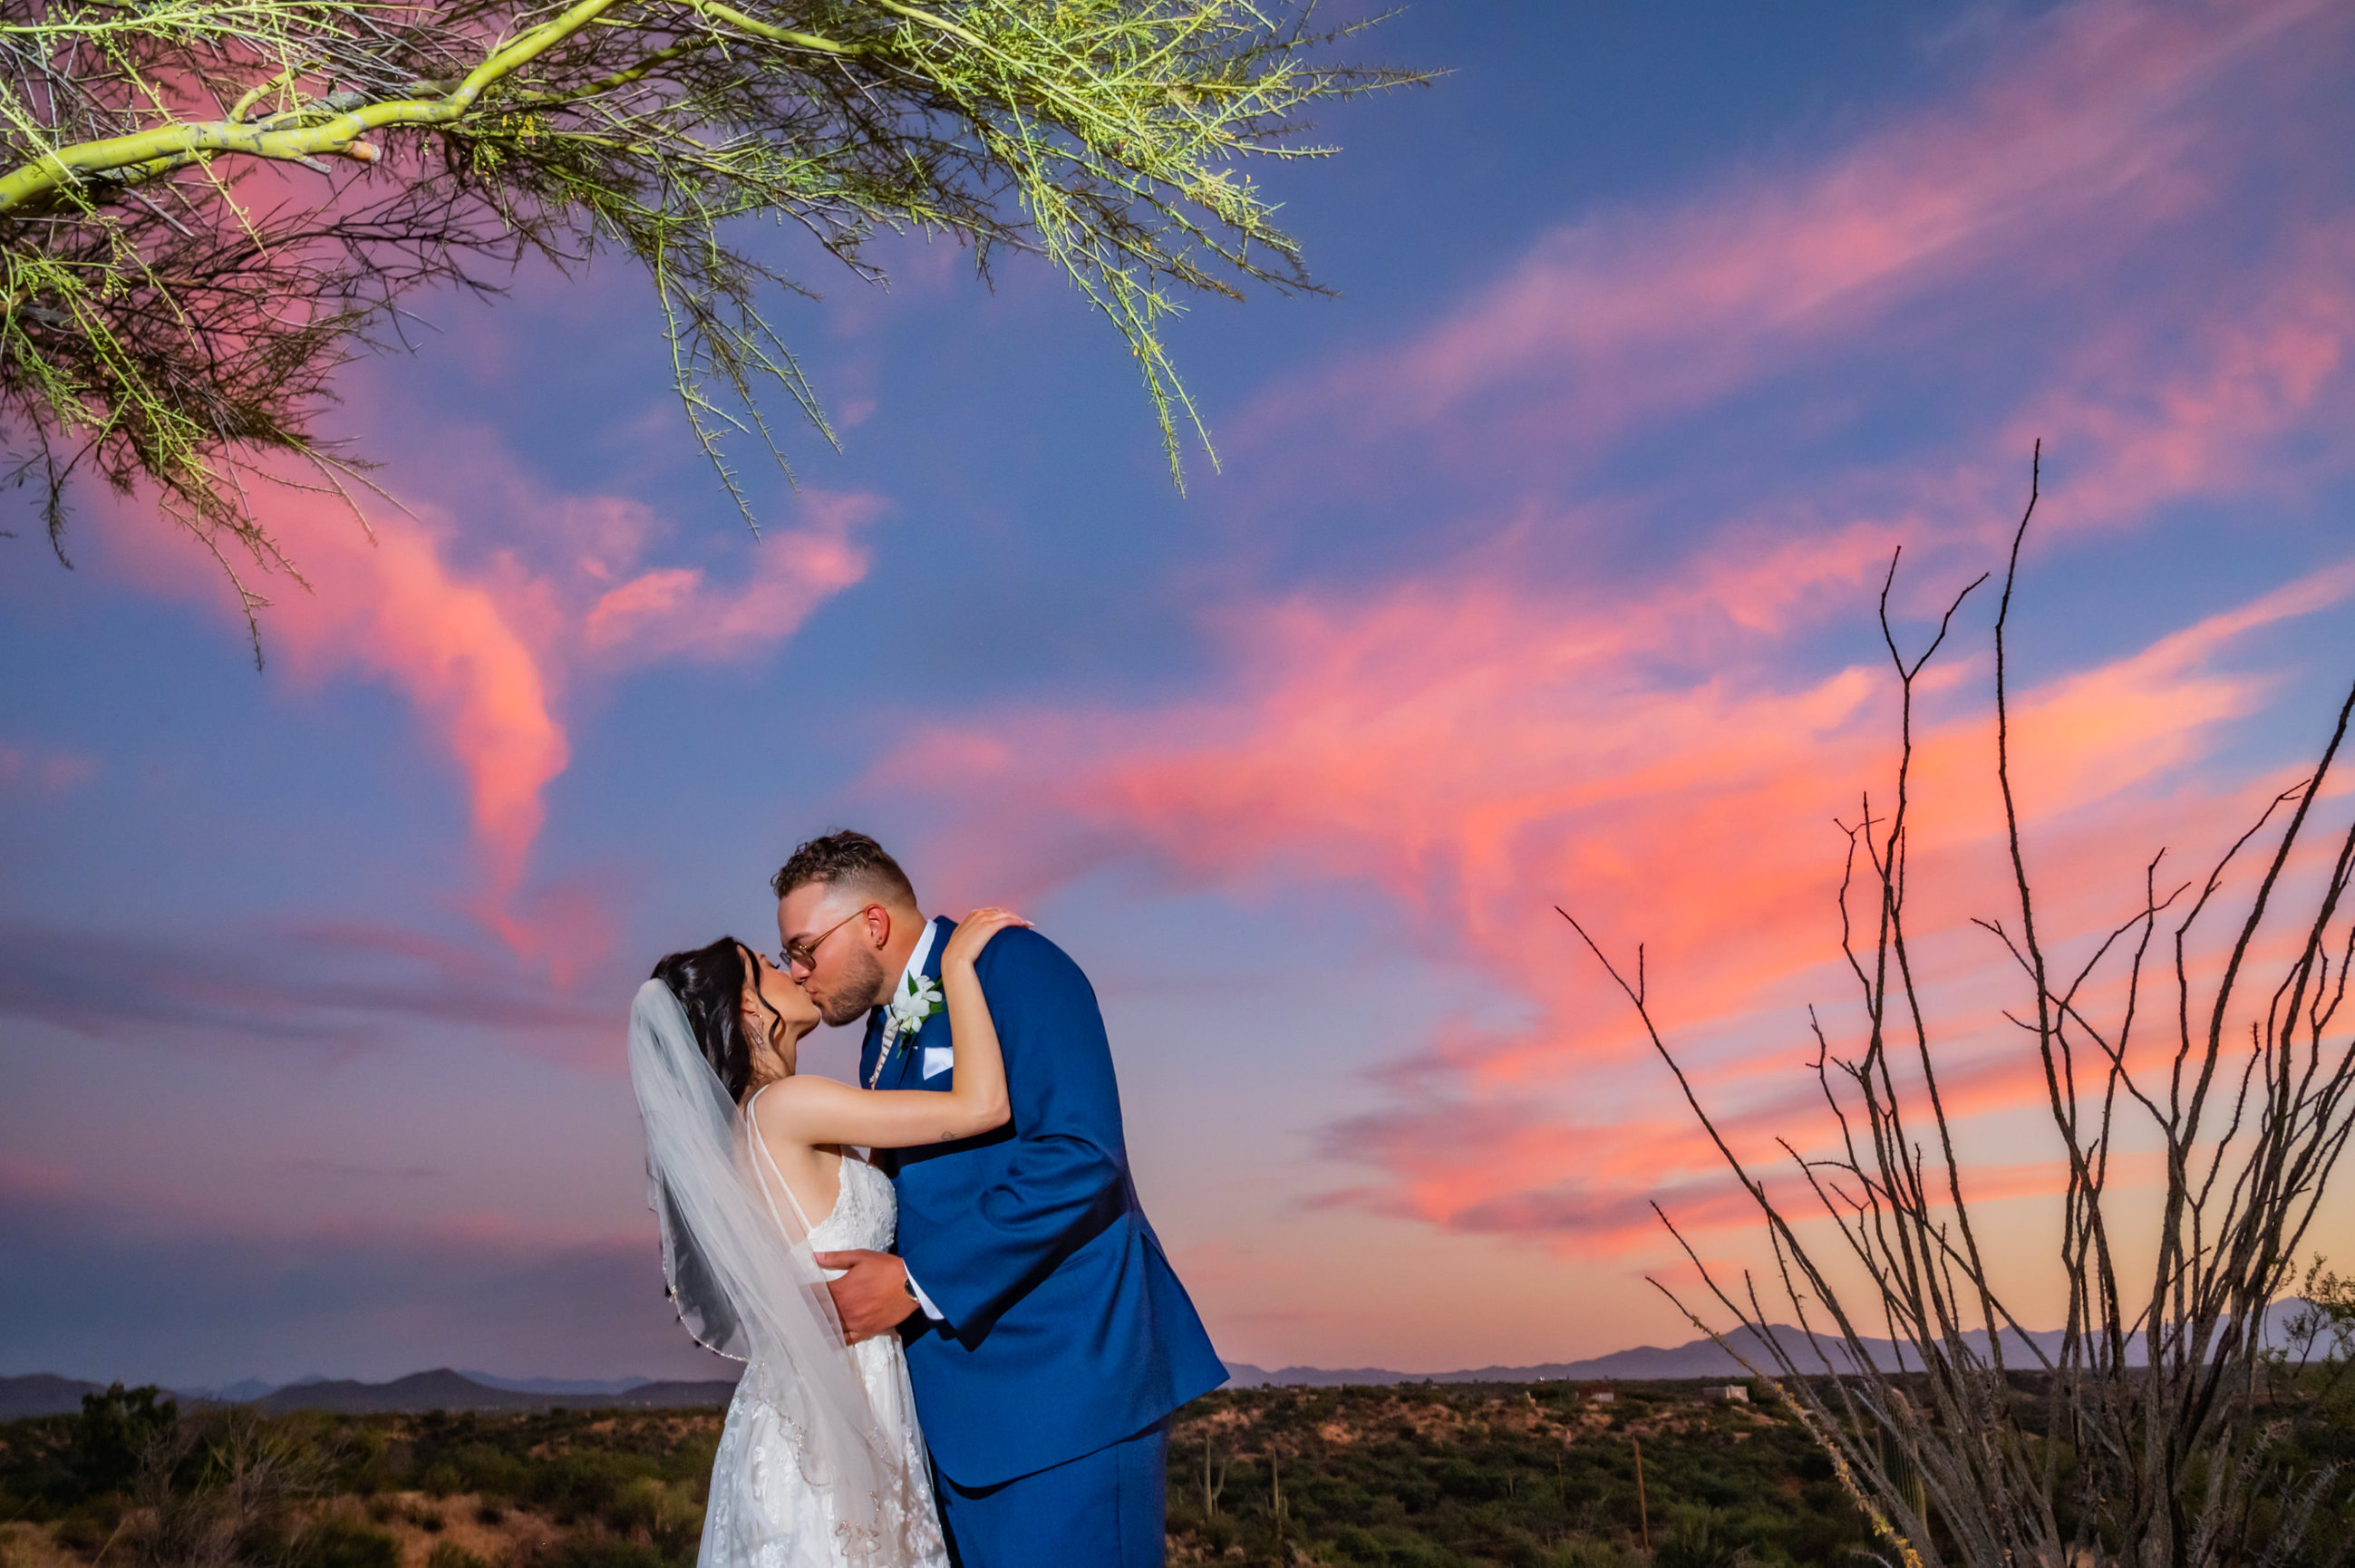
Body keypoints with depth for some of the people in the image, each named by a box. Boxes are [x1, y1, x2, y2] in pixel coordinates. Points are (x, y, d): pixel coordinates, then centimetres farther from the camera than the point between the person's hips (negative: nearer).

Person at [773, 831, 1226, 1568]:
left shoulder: (1013, 964, -11)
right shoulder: (882, 1040, 17)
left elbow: (1079, 1159, -23)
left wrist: (916, 1283, -20)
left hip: (1065, 1371, -8)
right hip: (963, 1397, 9)